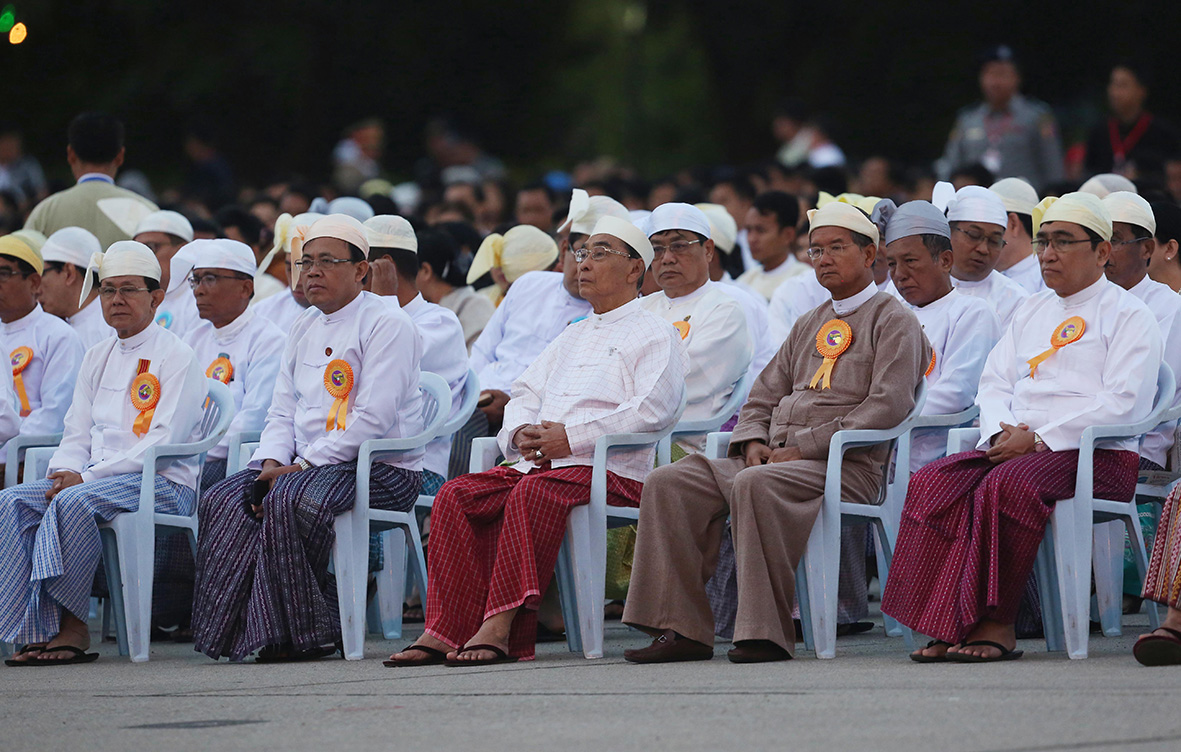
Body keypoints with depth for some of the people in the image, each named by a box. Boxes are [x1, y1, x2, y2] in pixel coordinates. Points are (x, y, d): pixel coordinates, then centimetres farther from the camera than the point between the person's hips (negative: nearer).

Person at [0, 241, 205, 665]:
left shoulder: (176, 356, -3)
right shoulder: (97, 359, 20)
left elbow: (165, 439, -13)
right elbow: (77, 433, 19)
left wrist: (88, 476, -18)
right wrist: (64, 472, -6)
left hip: (162, 483, -7)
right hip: (97, 478, 7)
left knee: (74, 501, -35)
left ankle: (72, 625, -28)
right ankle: (37, 630, -27)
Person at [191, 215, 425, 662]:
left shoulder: (386, 324, -6)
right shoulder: (304, 329, 20)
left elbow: (373, 420, -16)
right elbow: (282, 411, 18)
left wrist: (303, 466, -18)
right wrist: (272, 462, -4)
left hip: (382, 468, -8)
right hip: (304, 464, 8)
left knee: (289, 500, -34)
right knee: (223, 502, -17)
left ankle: (305, 635, -22)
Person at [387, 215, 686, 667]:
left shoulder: (655, 336, 4)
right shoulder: (573, 337, 31)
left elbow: (653, 409, -12)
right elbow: (526, 391, 28)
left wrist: (570, 439, -16)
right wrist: (521, 432, 1)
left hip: (614, 470, -8)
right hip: (540, 461, 8)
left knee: (534, 492, -37)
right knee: (457, 496, -15)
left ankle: (501, 629, -42)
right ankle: (446, 630, -25)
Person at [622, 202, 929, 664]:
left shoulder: (894, 321, 4)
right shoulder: (810, 326, 28)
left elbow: (889, 405, -10)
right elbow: (763, 397, 28)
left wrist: (804, 446, -14)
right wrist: (754, 442, 2)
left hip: (845, 466, -8)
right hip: (775, 458, 8)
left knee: (755, 485, -38)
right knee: (669, 482, -14)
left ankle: (765, 634, -37)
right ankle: (681, 629, -20)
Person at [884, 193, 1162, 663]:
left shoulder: (1128, 315, 3)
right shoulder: (1031, 311, 26)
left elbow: (1122, 402, -9)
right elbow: (994, 382, 21)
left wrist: (1039, 439, -15)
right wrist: (1002, 433, -3)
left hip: (1099, 456, -7)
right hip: (1019, 446, 7)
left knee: (1008, 484, -36)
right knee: (935, 482, -21)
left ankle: (995, 624, -33)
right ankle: (945, 625, -28)